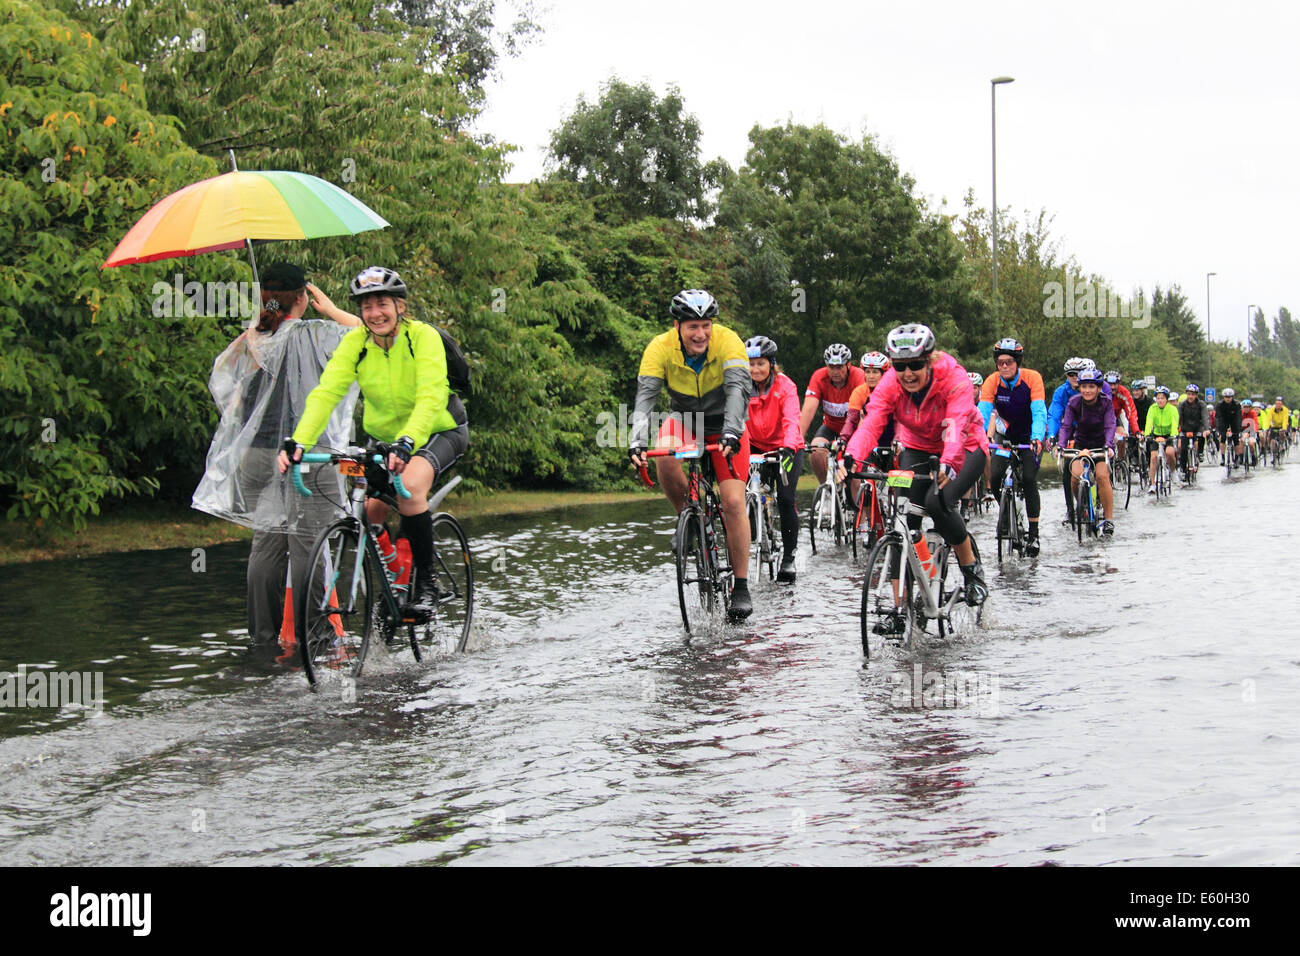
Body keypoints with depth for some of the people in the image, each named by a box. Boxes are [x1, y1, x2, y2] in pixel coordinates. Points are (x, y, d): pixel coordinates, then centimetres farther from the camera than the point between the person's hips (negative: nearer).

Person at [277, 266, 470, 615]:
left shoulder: (423, 337, -24)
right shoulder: (355, 342, -13)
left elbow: (431, 398, -37)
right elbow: (326, 392, -24)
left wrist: (407, 443, -53)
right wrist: (298, 441, -40)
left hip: (439, 431, -5)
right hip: (383, 435, 5)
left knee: (409, 487, -31)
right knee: (371, 507, -10)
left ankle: (426, 581, -15)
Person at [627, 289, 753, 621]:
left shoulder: (728, 341, -25)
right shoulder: (661, 347, -21)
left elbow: (738, 389, -36)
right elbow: (645, 395, -27)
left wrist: (731, 433, -52)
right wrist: (637, 440, -43)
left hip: (724, 426, -1)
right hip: (684, 420, 1)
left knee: (734, 502, -14)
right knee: (664, 453, -34)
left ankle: (741, 587, -2)